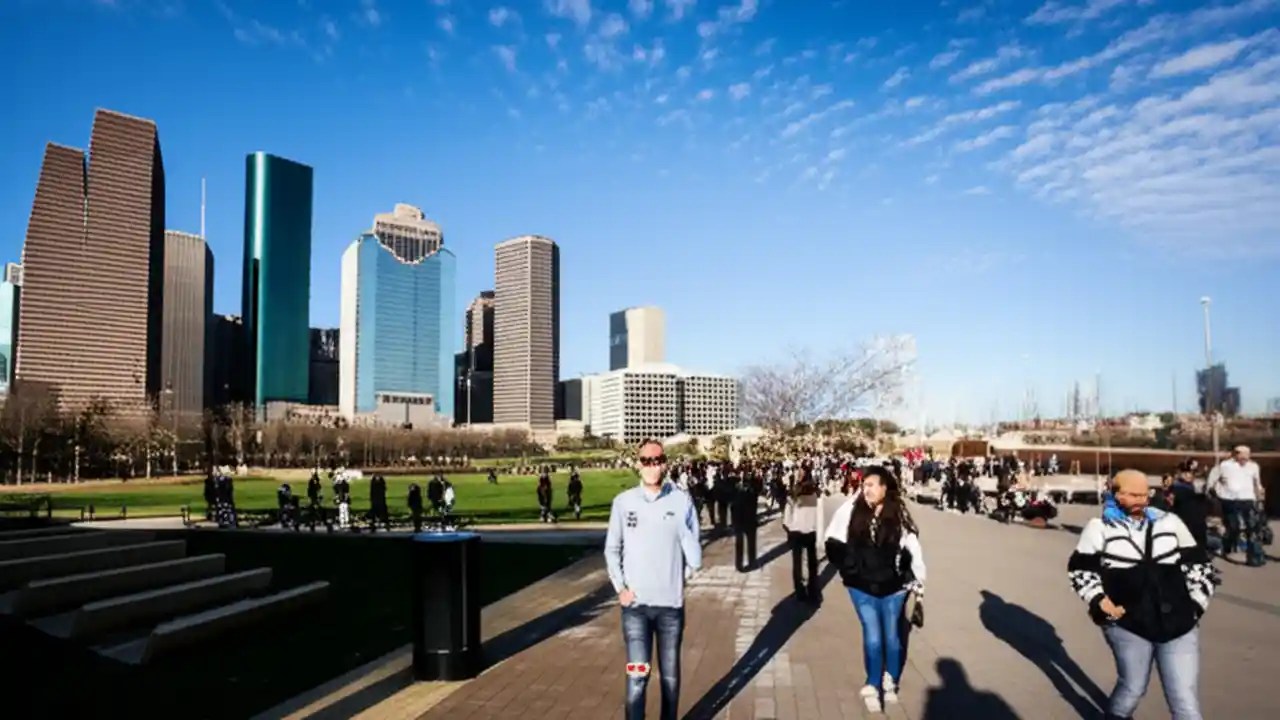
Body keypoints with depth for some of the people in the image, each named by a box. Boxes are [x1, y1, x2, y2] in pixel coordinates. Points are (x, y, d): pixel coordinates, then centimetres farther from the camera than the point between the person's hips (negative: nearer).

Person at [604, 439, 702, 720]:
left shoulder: (681, 500, -5)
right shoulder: (623, 501, -3)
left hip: (671, 602, 1)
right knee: (637, 674, -5)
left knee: (670, 674, 14)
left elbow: (694, 554, -1)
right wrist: (620, 587, -1)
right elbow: (612, 549, 6)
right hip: (635, 603, 0)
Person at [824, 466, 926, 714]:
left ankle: (890, 681, 36)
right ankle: (873, 686, 18)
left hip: (893, 587, 0)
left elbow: (912, 550, -3)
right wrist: (848, 568, -2)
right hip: (862, 587, 0)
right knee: (873, 638, 0)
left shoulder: (899, 515, -11)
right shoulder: (852, 512, -9)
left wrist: (916, 581, -1)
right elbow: (834, 541, 1)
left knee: (891, 635, 15)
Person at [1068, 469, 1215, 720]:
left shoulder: (1169, 522, 8)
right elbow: (1080, 568, 1)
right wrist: (1100, 600, -10)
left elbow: (1197, 563, 14)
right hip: (1128, 624, -2)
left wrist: (1197, 603, 6)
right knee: (1133, 688, 10)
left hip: (1178, 624, 2)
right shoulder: (1100, 528, -2)